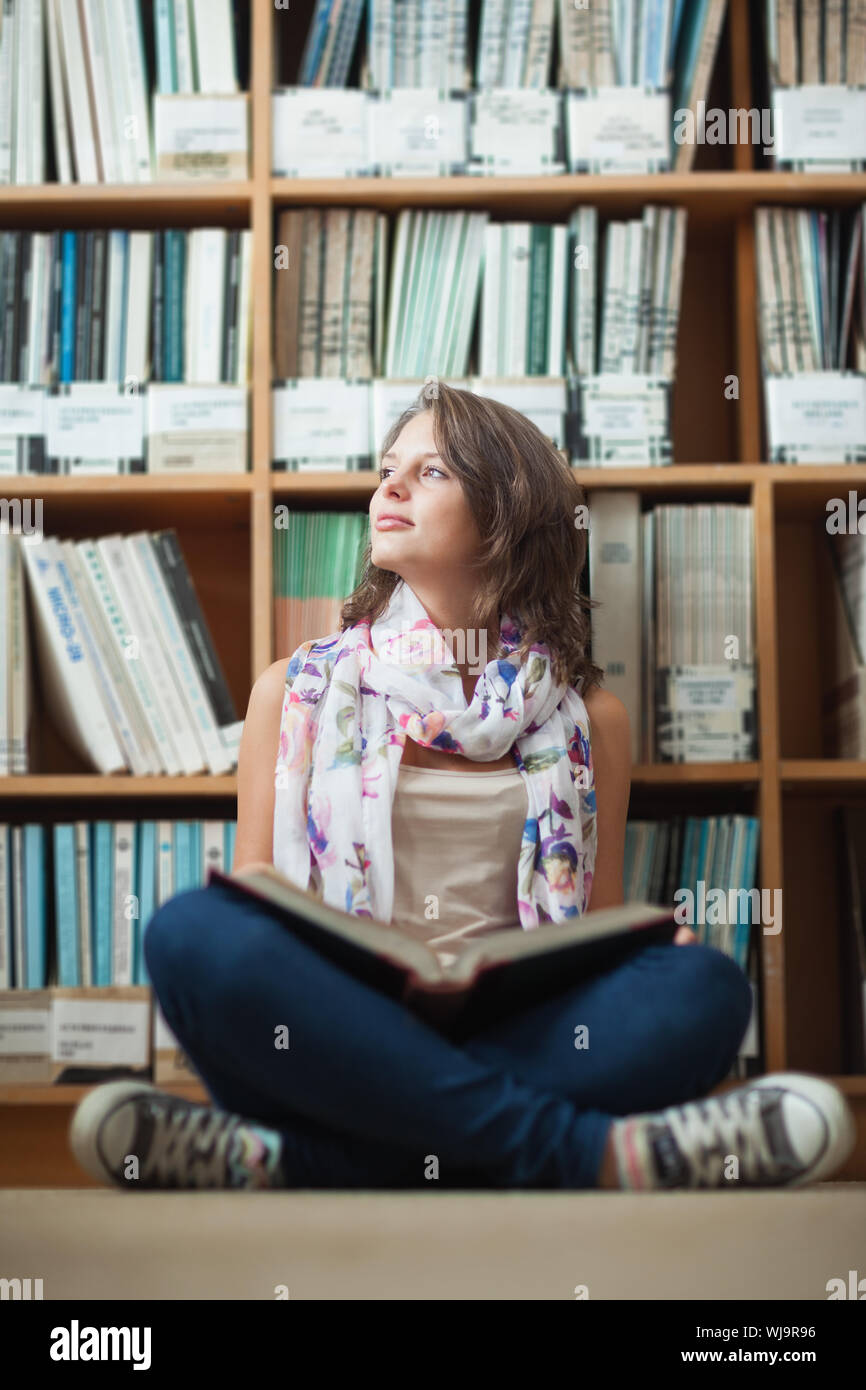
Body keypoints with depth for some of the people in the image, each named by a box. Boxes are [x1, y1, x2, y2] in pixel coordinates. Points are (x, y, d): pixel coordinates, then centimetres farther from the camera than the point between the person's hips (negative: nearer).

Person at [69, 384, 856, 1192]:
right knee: (193, 929, -29)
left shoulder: (585, 715, 14)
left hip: (512, 1043, 1)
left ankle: (299, 1163, -33)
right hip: (337, 1041, 0)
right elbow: (253, 898, 11)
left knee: (706, 985, -26)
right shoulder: (296, 692, 14)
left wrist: (651, 949, -8)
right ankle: (584, 1151, -31)